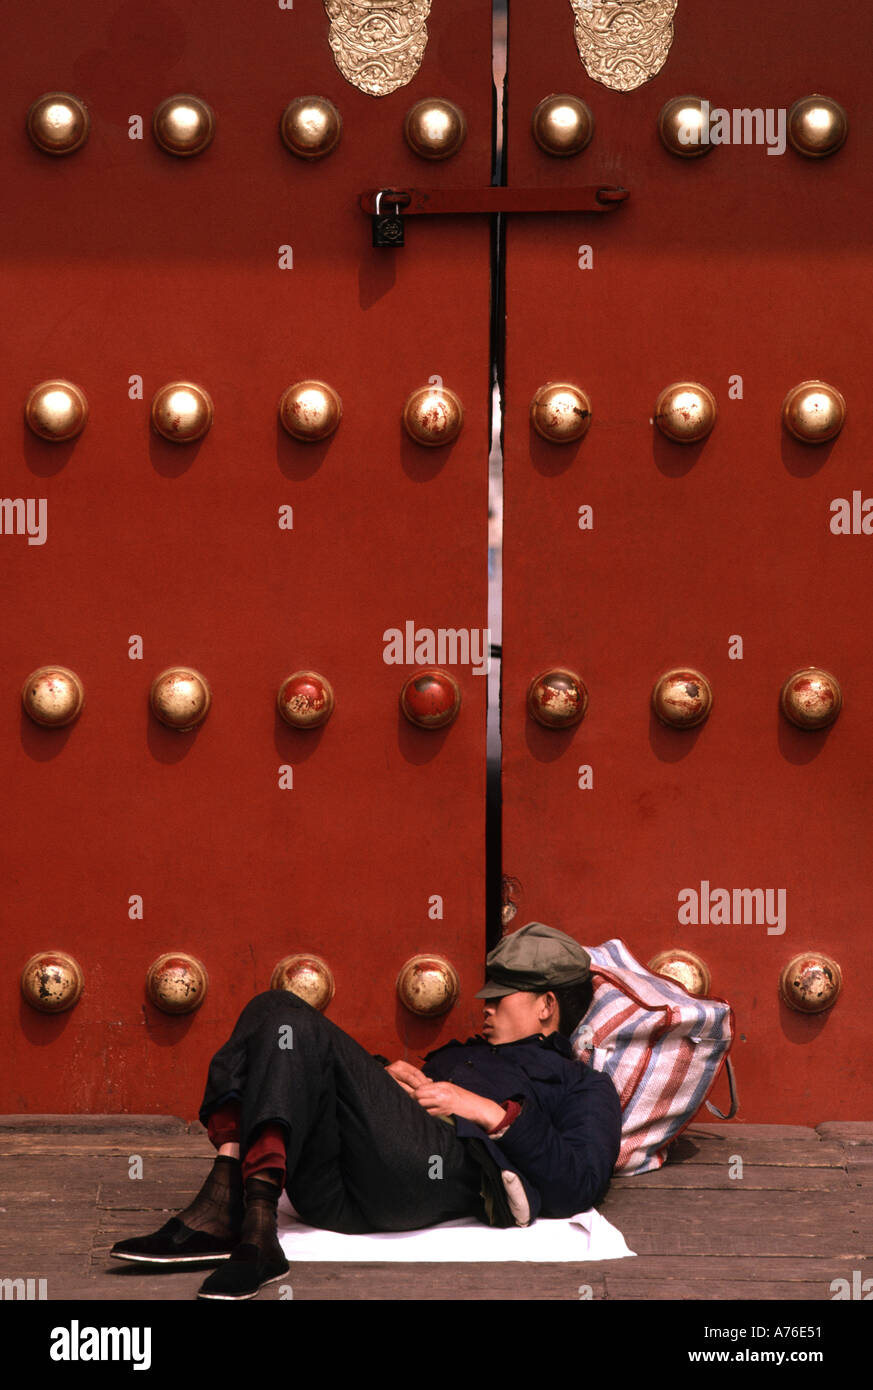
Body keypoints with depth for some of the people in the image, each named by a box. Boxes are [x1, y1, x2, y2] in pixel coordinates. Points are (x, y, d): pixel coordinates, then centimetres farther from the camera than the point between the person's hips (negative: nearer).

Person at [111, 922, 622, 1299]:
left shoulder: (584, 1086, 25)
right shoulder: (462, 1053, 45)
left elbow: (578, 1189, 5)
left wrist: (497, 1114, -1)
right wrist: (390, 1072, 17)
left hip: (430, 1172, -7)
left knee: (296, 1026, -20)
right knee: (273, 1012, -9)